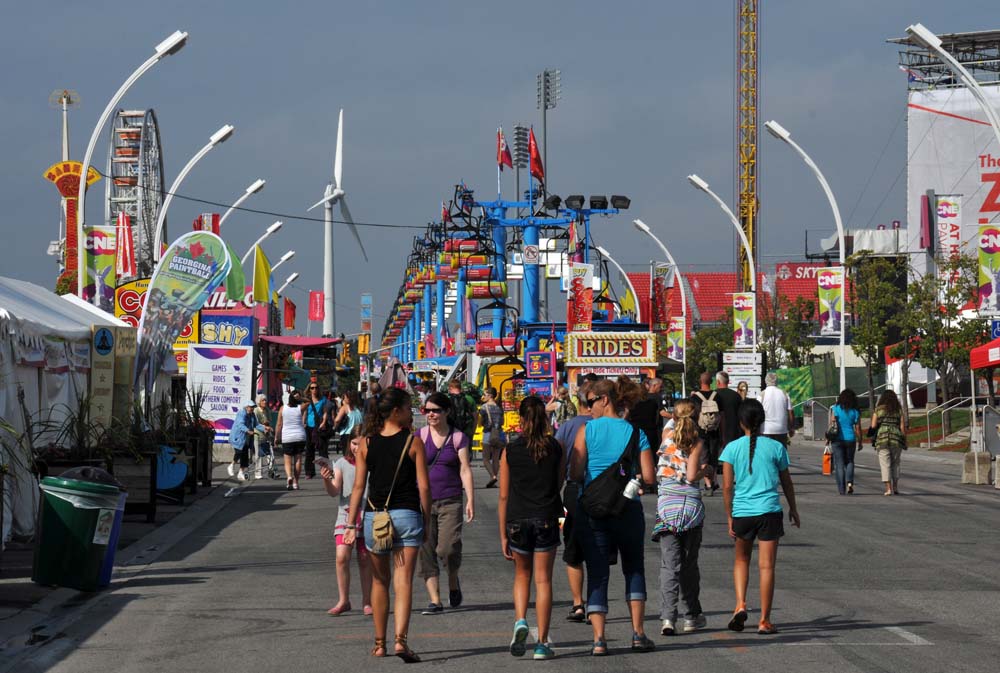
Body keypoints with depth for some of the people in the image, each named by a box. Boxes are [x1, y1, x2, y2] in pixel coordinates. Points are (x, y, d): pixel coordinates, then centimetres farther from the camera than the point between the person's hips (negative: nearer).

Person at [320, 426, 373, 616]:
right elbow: (334, 492, -3)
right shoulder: (342, 464, 3)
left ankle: (367, 601, 17)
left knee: (365, 561, 5)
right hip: (345, 516, 1)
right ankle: (343, 600, -3)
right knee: (342, 557, -12)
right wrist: (326, 480, -22)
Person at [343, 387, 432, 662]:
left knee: (379, 581, 15)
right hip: (407, 515, -3)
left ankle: (379, 644, 21)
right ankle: (401, 640, -20)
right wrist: (426, 521, 4)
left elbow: (358, 487, 1)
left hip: (374, 516, 3)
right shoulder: (413, 442, -4)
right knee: (403, 581, -6)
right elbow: (424, 487, -5)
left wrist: (352, 524, 3)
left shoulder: (366, 443, 3)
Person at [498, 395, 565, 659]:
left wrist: (503, 535, 6)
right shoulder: (555, 448, -1)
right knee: (543, 580, 4)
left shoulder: (510, 450, -2)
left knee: (522, 575, 20)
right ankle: (542, 643, 3)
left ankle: (520, 621, -4)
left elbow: (504, 496, 1)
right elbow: (560, 484, 9)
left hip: (517, 521, 0)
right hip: (546, 519, 0)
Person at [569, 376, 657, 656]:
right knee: (634, 568, 19)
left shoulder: (587, 430, -4)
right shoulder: (636, 433, 2)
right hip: (628, 507, 1)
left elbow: (575, 474, -8)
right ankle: (638, 632, 12)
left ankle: (599, 638, -5)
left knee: (596, 573, 4)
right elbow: (649, 476, -3)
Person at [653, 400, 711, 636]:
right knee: (690, 564, 12)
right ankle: (692, 616, 19)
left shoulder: (668, 435, 4)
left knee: (669, 564, -3)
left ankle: (668, 616, -17)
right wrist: (706, 470, 7)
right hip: (691, 505, -1)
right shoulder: (697, 443, -4)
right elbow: (692, 476, -8)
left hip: (667, 505, 1)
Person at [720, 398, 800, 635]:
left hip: (742, 512, 1)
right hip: (769, 511, -1)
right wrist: (793, 509, 24)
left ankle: (740, 604, 2)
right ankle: (764, 620, 4)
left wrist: (730, 518, 5)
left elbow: (727, 486, -3)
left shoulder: (732, 448, -1)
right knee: (766, 566, 2)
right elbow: (786, 483, 10)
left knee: (741, 559, 21)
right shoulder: (775, 447, 0)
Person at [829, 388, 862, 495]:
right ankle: (849, 482, -4)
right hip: (850, 439, 1)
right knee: (849, 462, 19)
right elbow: (858, 428, 1)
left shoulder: (836, 409, -5)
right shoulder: (855, 412, 0)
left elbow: (832, 423, -10)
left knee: (839, 464, 4)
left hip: (838, 439, -1)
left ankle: (841, 489, 1)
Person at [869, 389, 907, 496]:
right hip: (896, 438, 1)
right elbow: (902, 427, 0)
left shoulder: (878, 409, 3)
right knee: (895, 464, 17)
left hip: (882, 439, -1)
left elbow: (873, 425, -2)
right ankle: (895, 487, 15)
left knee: (885, 465, 0)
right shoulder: (899, 410, 5)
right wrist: (904, 441, 7)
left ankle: (888, 489, -8)